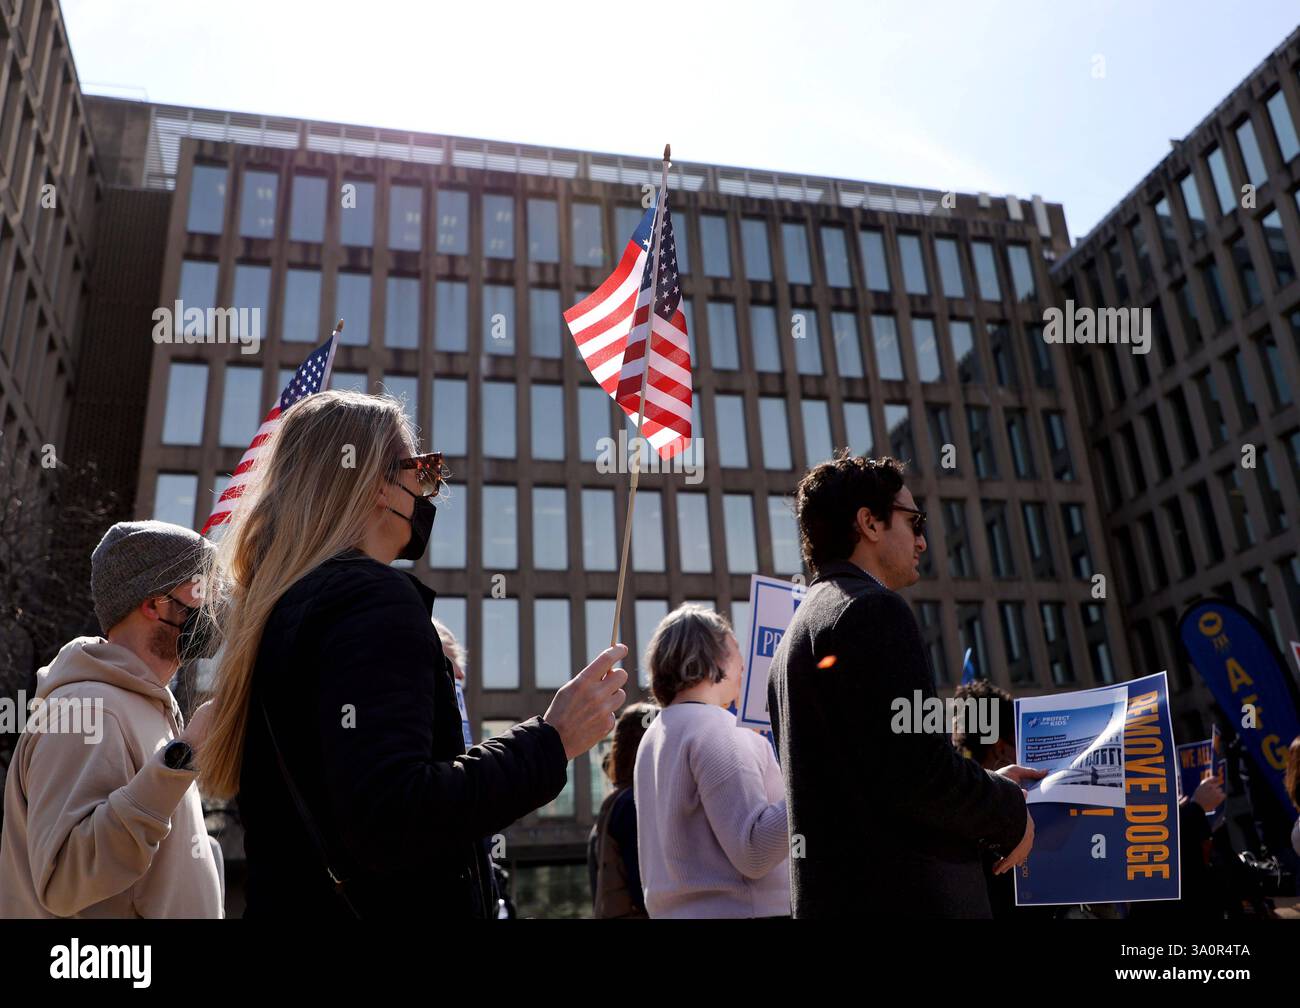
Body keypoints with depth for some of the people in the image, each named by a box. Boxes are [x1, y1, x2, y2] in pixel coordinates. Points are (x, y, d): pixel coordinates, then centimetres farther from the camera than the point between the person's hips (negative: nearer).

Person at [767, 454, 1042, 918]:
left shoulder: (802, 626, 16)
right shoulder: (873, 608, -13)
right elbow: (919, 770, -22)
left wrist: (989, 785, 19)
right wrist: (1010, 814, -3)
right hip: (902, 897, -9)